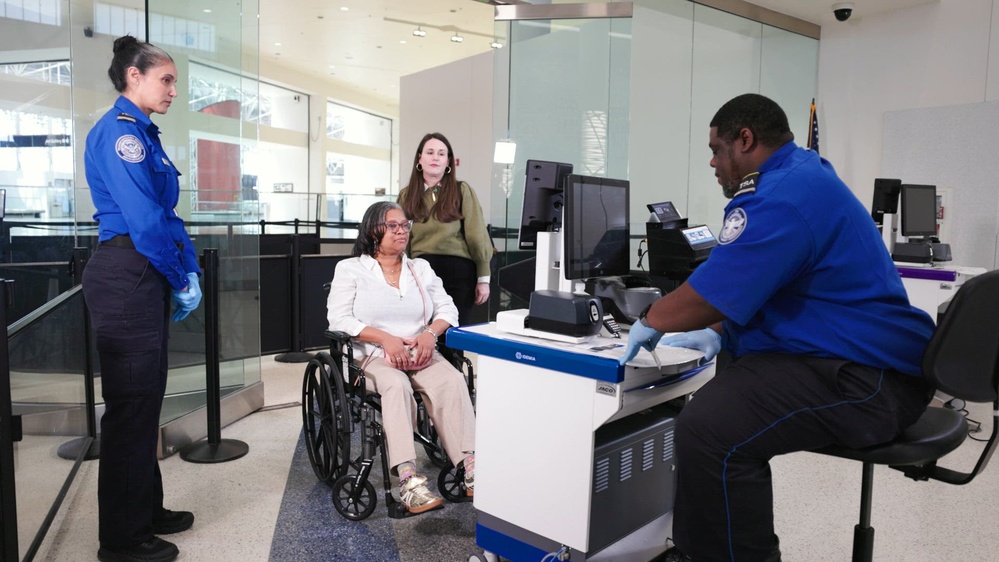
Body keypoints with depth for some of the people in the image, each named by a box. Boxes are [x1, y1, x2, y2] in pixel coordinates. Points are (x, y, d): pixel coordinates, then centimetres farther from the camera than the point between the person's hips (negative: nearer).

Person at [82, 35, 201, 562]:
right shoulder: (120, 131, -12)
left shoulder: (141, 133, 18)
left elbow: (165, 213, 15)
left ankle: (145, 510, 29)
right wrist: (182, 278, -12)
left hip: (145, 279, 10)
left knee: (146, 396, 15)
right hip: (126, 278, -10)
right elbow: (143, 218, -20)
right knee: (130, 402, -2)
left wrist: (186, 271, 6)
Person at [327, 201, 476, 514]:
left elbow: (447, 308, 13)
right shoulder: (350, 269, 7)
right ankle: (409, 482, -43)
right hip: (373, 355, -3)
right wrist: (385, 338, -17)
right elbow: (339, 319, -5)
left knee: (452, 380, -28)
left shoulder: (421, 268, 20)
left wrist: (430, 332, -10)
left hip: (421, 353, 4)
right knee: (397, 385, -36)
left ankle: (470, 466, -34)